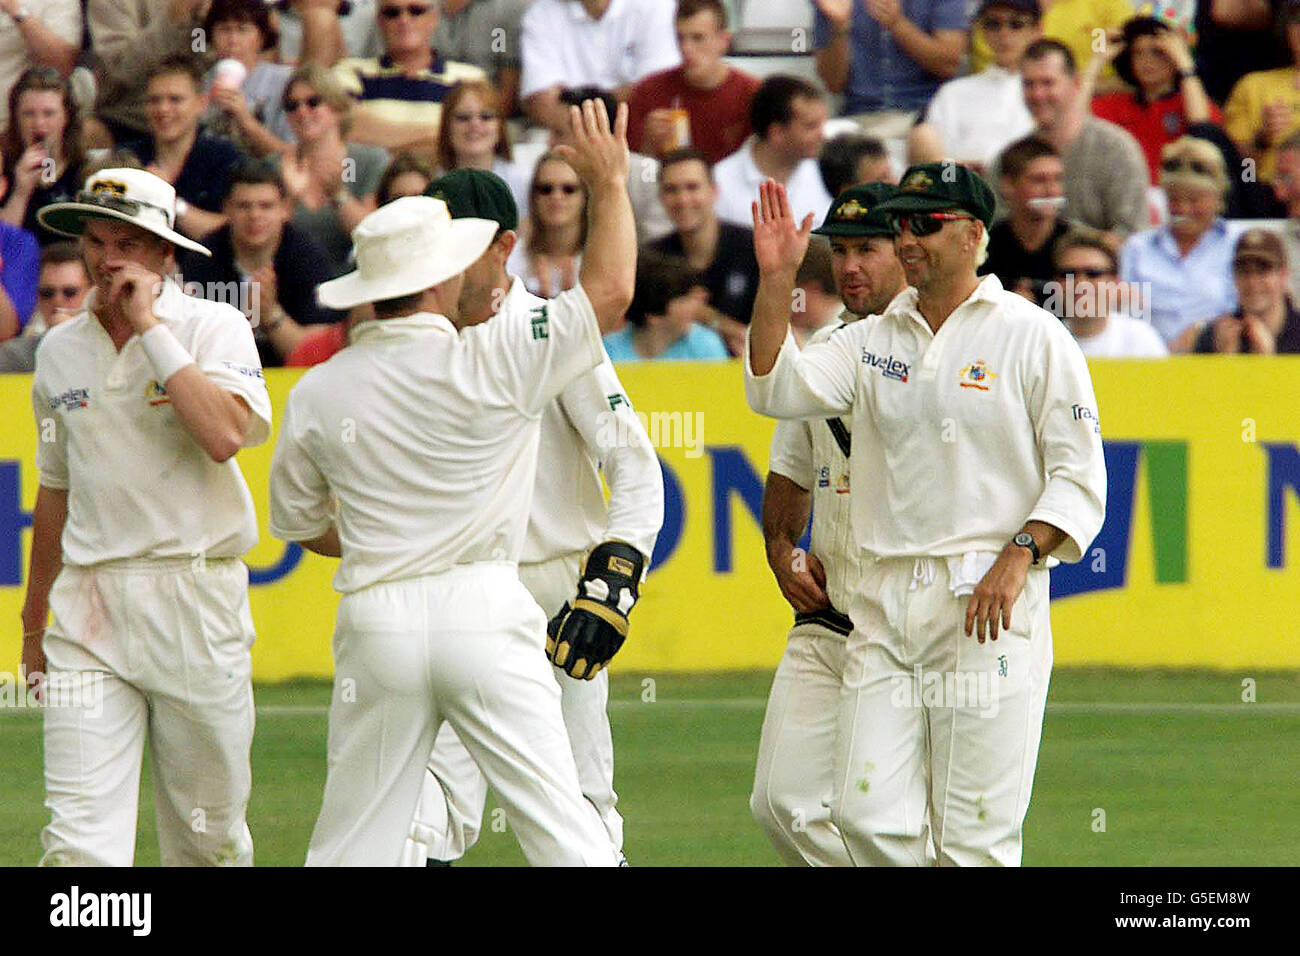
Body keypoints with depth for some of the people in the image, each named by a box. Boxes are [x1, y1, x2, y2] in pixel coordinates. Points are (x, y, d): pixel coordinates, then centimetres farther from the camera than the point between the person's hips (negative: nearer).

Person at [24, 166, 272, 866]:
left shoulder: (214, 328, -2)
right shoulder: (60, 350, 12)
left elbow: (225, 435, -21)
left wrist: (150, 327, -15)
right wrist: (33, 623, 25)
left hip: (196, 600, -3)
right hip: (89, 602, 3)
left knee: (210, 835, 5)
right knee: (78, 840, -11)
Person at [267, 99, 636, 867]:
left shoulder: (318, 393, 5)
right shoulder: (490, 359, -5)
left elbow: (299, 523, 17)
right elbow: (610, 290, 0)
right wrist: (611, 185, 14)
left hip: (376, 621, 2)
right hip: (483, 609, -2)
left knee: (354, 841, 5)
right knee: (562, 827, -1)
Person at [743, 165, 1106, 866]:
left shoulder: (1033, 336, 1)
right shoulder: (874, 341, 16)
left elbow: (1080, 473, -2)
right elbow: (775, 389, 3)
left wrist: (1019, 558, -16)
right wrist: (775, 280, -6)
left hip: (988, 599, -5)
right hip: (883, 599, 5)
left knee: (974, 836, -7)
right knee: (867, 816, -2)